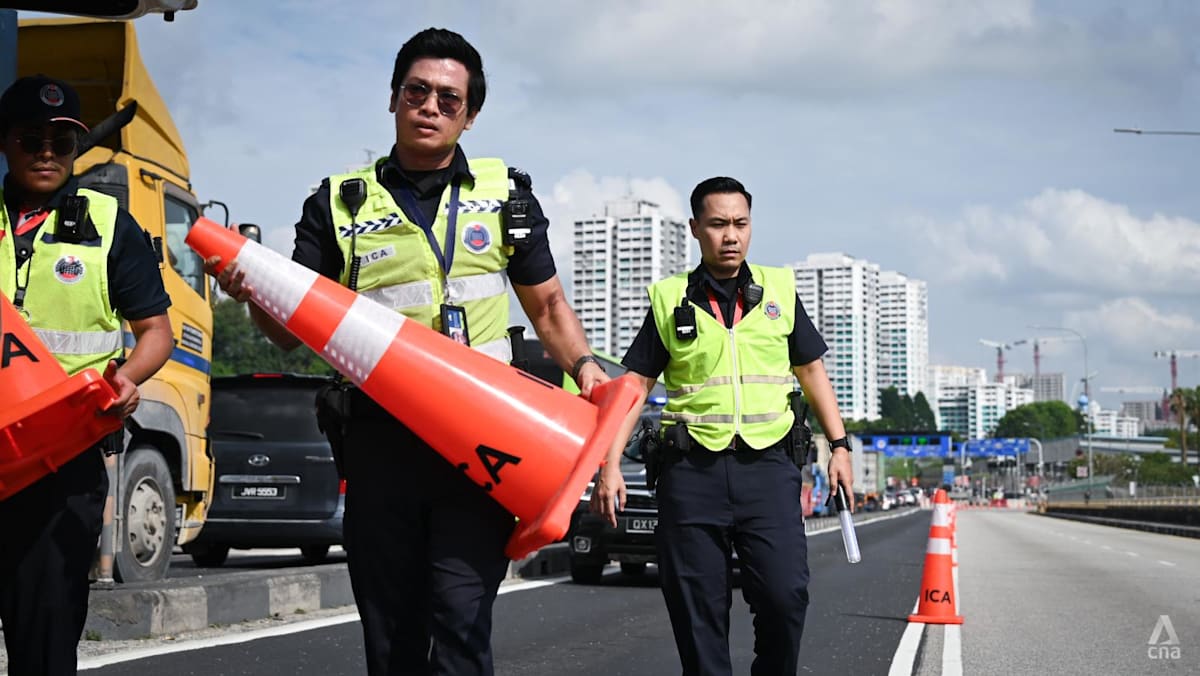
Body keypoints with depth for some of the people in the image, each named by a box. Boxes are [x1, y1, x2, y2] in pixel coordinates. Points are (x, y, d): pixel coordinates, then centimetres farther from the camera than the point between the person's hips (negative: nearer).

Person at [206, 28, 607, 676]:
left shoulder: (506, 195, 9)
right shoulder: (338, 203, 7)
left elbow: (548, 306, 15)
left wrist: (582, 365, -4)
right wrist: (254, 295, -14)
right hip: (380, 441, 1)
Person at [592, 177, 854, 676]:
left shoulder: (779, 289, 11)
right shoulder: (670, 299, 7)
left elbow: (811, 371, 18)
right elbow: (632, 386, 6)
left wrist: (839, 446, 11)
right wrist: (610, 465, -3)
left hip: (768, 465, 1)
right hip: (692, 470, 0)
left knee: (785, 595, -11)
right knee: (697, 608, 1)